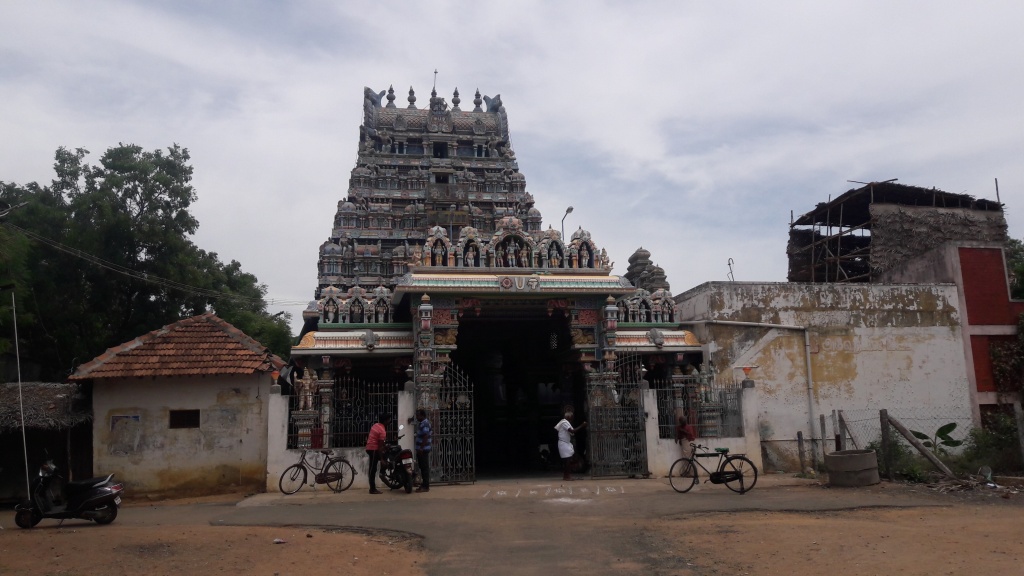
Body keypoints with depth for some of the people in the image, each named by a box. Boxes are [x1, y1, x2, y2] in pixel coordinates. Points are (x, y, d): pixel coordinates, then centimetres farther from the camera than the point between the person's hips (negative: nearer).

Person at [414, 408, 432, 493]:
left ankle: (425, 486, -4)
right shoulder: (422, 423, 16)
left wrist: (421, 448, -26)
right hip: (422, 449, 11)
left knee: (424, 468, -7)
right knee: (422, 467, 14)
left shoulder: (424, 424, -17)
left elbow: (425, 437, -25)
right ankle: (424, 484, 21)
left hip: (423, 449, -11)